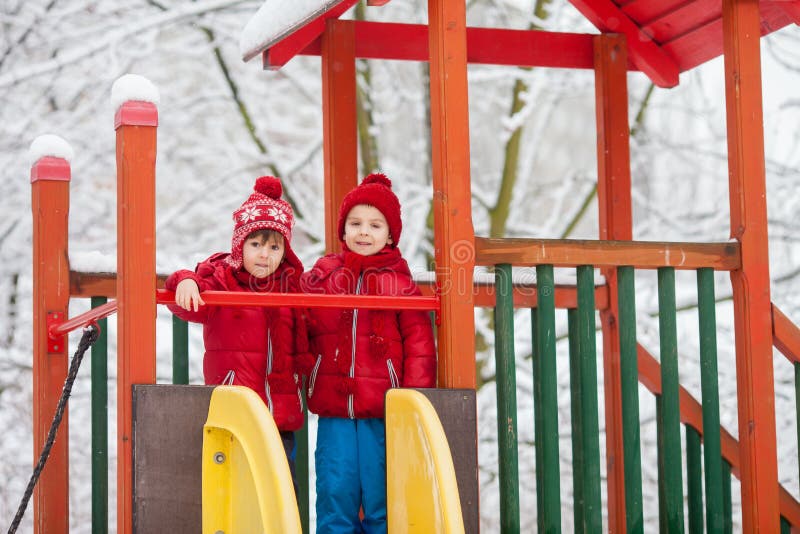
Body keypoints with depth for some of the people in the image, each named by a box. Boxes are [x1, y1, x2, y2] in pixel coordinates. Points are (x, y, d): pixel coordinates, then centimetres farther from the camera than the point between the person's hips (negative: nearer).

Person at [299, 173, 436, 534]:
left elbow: (419, 345, 2)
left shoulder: (400, 283, 4)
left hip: (383, 413, -1)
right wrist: (302, 377, 3)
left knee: (380, 495, 1)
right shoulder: (320, 277, 9)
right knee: (335, 492, 1)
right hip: (333, 411, 2)